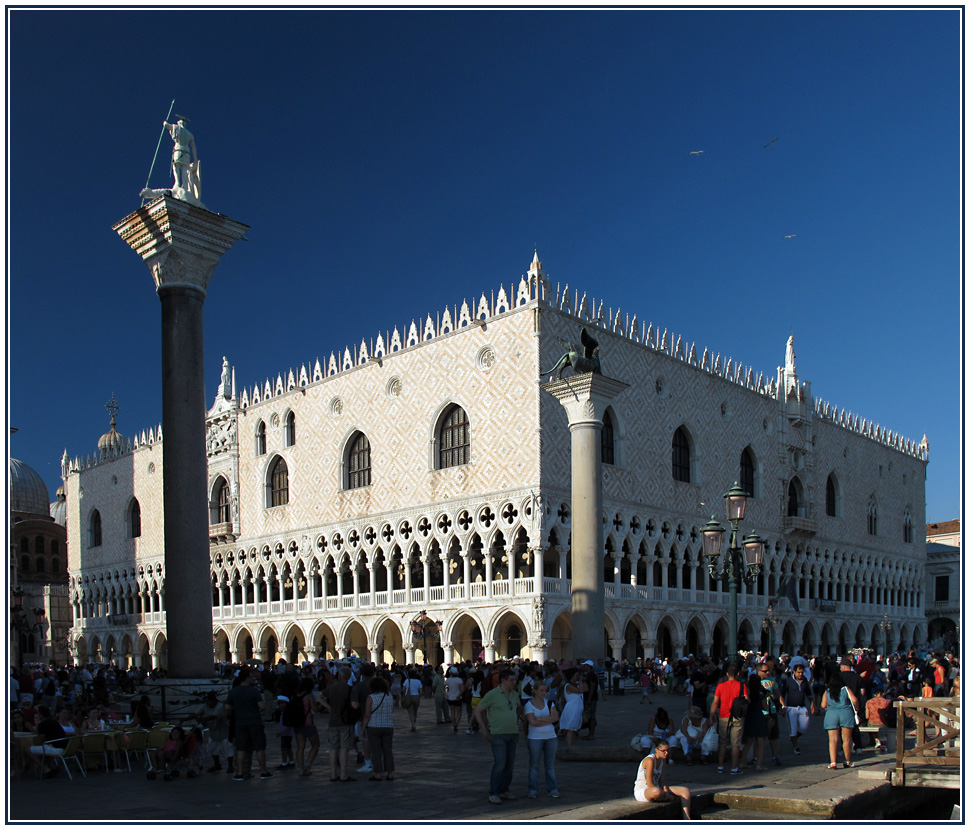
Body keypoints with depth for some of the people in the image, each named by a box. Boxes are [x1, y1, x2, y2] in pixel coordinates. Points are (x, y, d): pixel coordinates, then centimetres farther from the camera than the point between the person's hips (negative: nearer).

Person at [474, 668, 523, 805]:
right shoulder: (492, 694, -9)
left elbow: (519, 708, 31)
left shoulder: (514, 694, 10)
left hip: (513, 734, 7)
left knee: (510, 763, 9)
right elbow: (478, 711, -5)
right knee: (500, 764, -12)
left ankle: (504, 790, 20)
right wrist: (484, 729, -8)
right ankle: (493, 793, -2)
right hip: (498, 734, -7)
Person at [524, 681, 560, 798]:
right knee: (534, 765, 1)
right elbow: (533, 722, -15)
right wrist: (549, 720, -10)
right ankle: (532, 790, 8)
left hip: (550, 737, 4)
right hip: (535, 738, -4)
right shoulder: (529, 705, -4)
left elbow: (556, 717, -4)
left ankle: (552, 789, 13)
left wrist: (541, 719, -13)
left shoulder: (549, 703, 8)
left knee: (550, 764, 6)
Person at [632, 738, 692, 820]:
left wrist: (666, 790, -14)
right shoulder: (650, 760, -20)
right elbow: (649, 783, -22)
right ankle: (672, 798, -13)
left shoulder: (662, 760, 8)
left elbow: (662, 781, 9)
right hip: (641, 791, -9)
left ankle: (687, 820, -11)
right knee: (657, 792, -45)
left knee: (686, 791, -5)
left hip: (657, 788, 9)